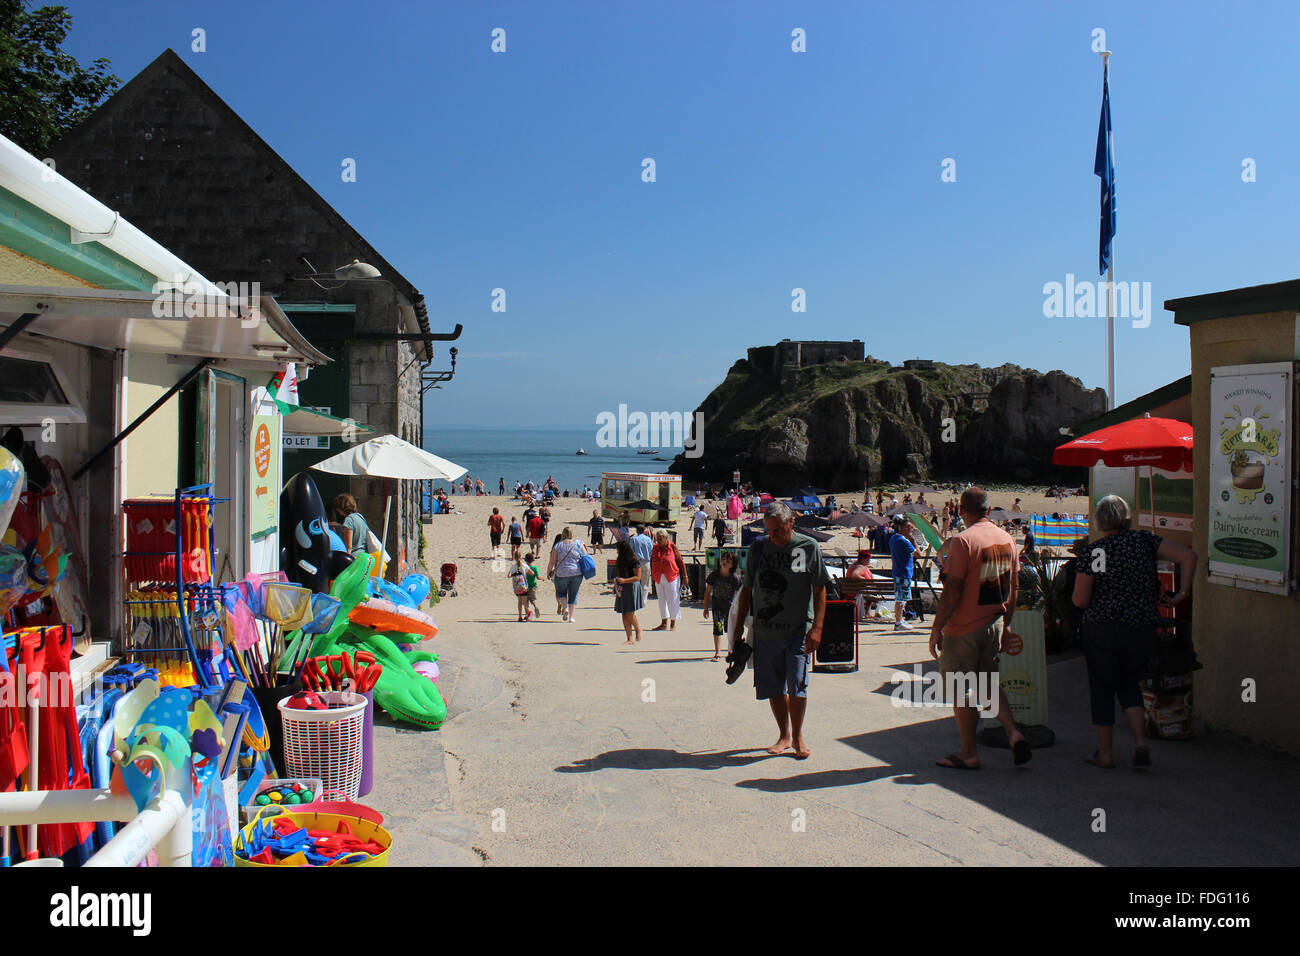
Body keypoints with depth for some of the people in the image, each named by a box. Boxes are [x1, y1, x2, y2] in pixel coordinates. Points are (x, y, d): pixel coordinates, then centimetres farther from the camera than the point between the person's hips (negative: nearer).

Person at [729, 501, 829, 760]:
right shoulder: (758, 547, 6)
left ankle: (797, 736, 15)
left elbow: (819, 591, -2)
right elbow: (747, 588, 13)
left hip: (799, 631, -3)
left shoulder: (809, 547, -3)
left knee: (797, 685, -7)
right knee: (773, 687, 7)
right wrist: (739, 625, 12)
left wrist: (816, 627, -10)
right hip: (765, 632, 3)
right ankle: (784, 735, 25)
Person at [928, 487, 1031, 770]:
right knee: (989, 684, 19)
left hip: (963, 629, -7)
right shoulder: (1007, 539, 5)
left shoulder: (963, 541, -17)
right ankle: (1014, 733, 4)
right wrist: (1007, 622, 22)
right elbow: (1012, 588, 12)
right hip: (994, 625, 7)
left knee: (961, 690, 3)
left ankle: (969, 754, 9)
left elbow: (953, 591, -19)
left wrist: (937, 627, -12)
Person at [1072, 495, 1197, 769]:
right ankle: (1140, 741, 6)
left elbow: (1080, 600, -11)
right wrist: (1182, 593, -2)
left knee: (1102, 689, 10)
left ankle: (1105, 754, 15)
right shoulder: (1145, 541, -2)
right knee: (1129, 684, 22)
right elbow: (1188, 556, -9)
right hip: (1142, 630, 3)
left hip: (1102, 631, -3)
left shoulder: (1092, 553, -11)